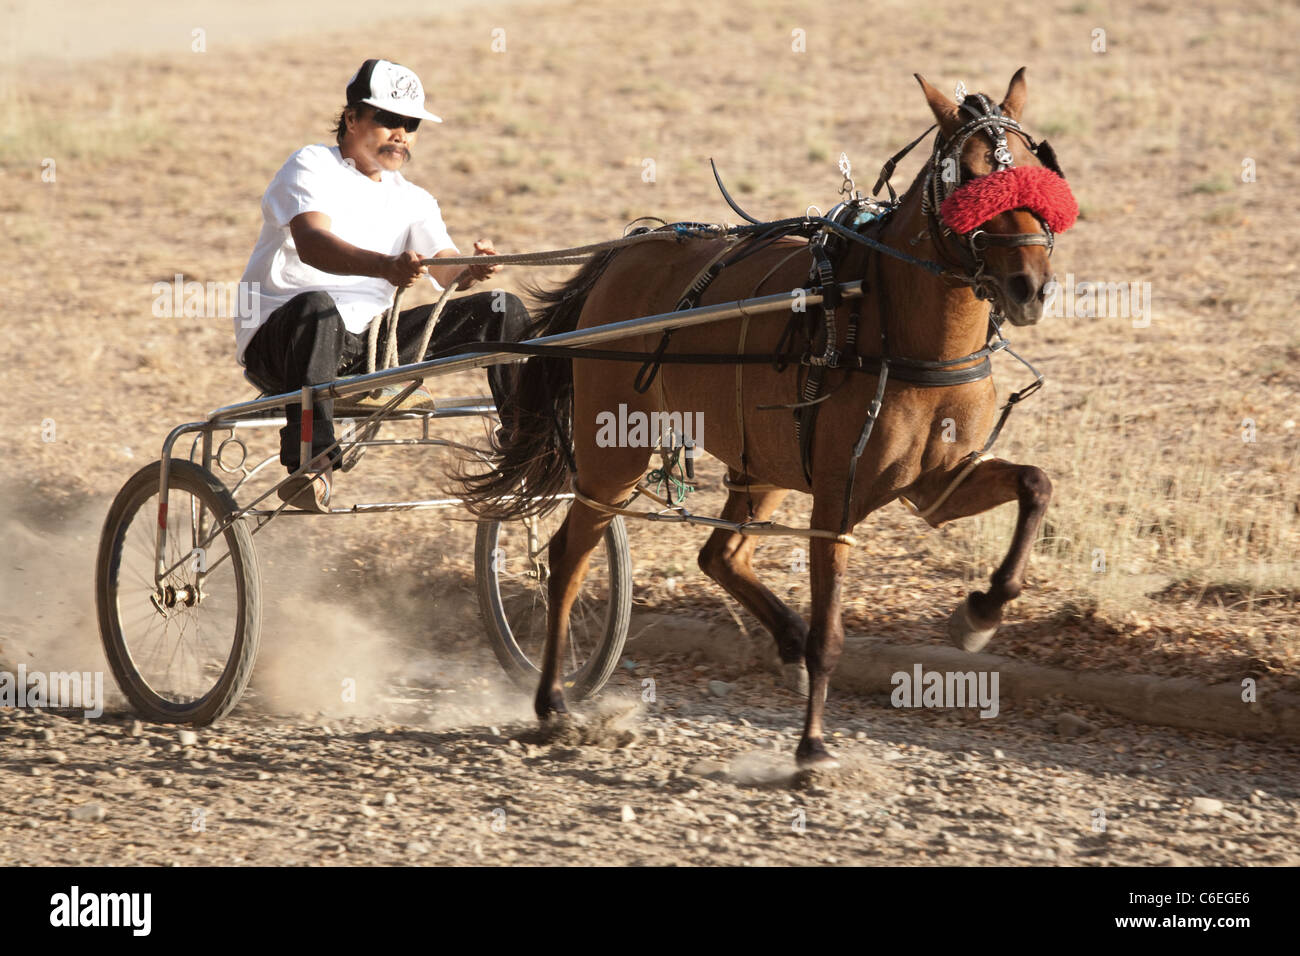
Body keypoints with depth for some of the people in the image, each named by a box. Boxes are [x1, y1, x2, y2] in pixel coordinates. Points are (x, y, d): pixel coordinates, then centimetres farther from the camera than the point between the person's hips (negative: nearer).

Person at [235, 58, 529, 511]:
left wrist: (471, 269, -28)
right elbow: (311, 244, -24)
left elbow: (445, 269, -2)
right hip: (278, 341, -6)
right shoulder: (312, 166, -4)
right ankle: (311, 464, -49)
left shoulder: (413, 201, 16)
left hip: (369, 346, 6)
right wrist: (385, 266, -43)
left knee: (502, 309, -4)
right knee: (317, 306, -43)